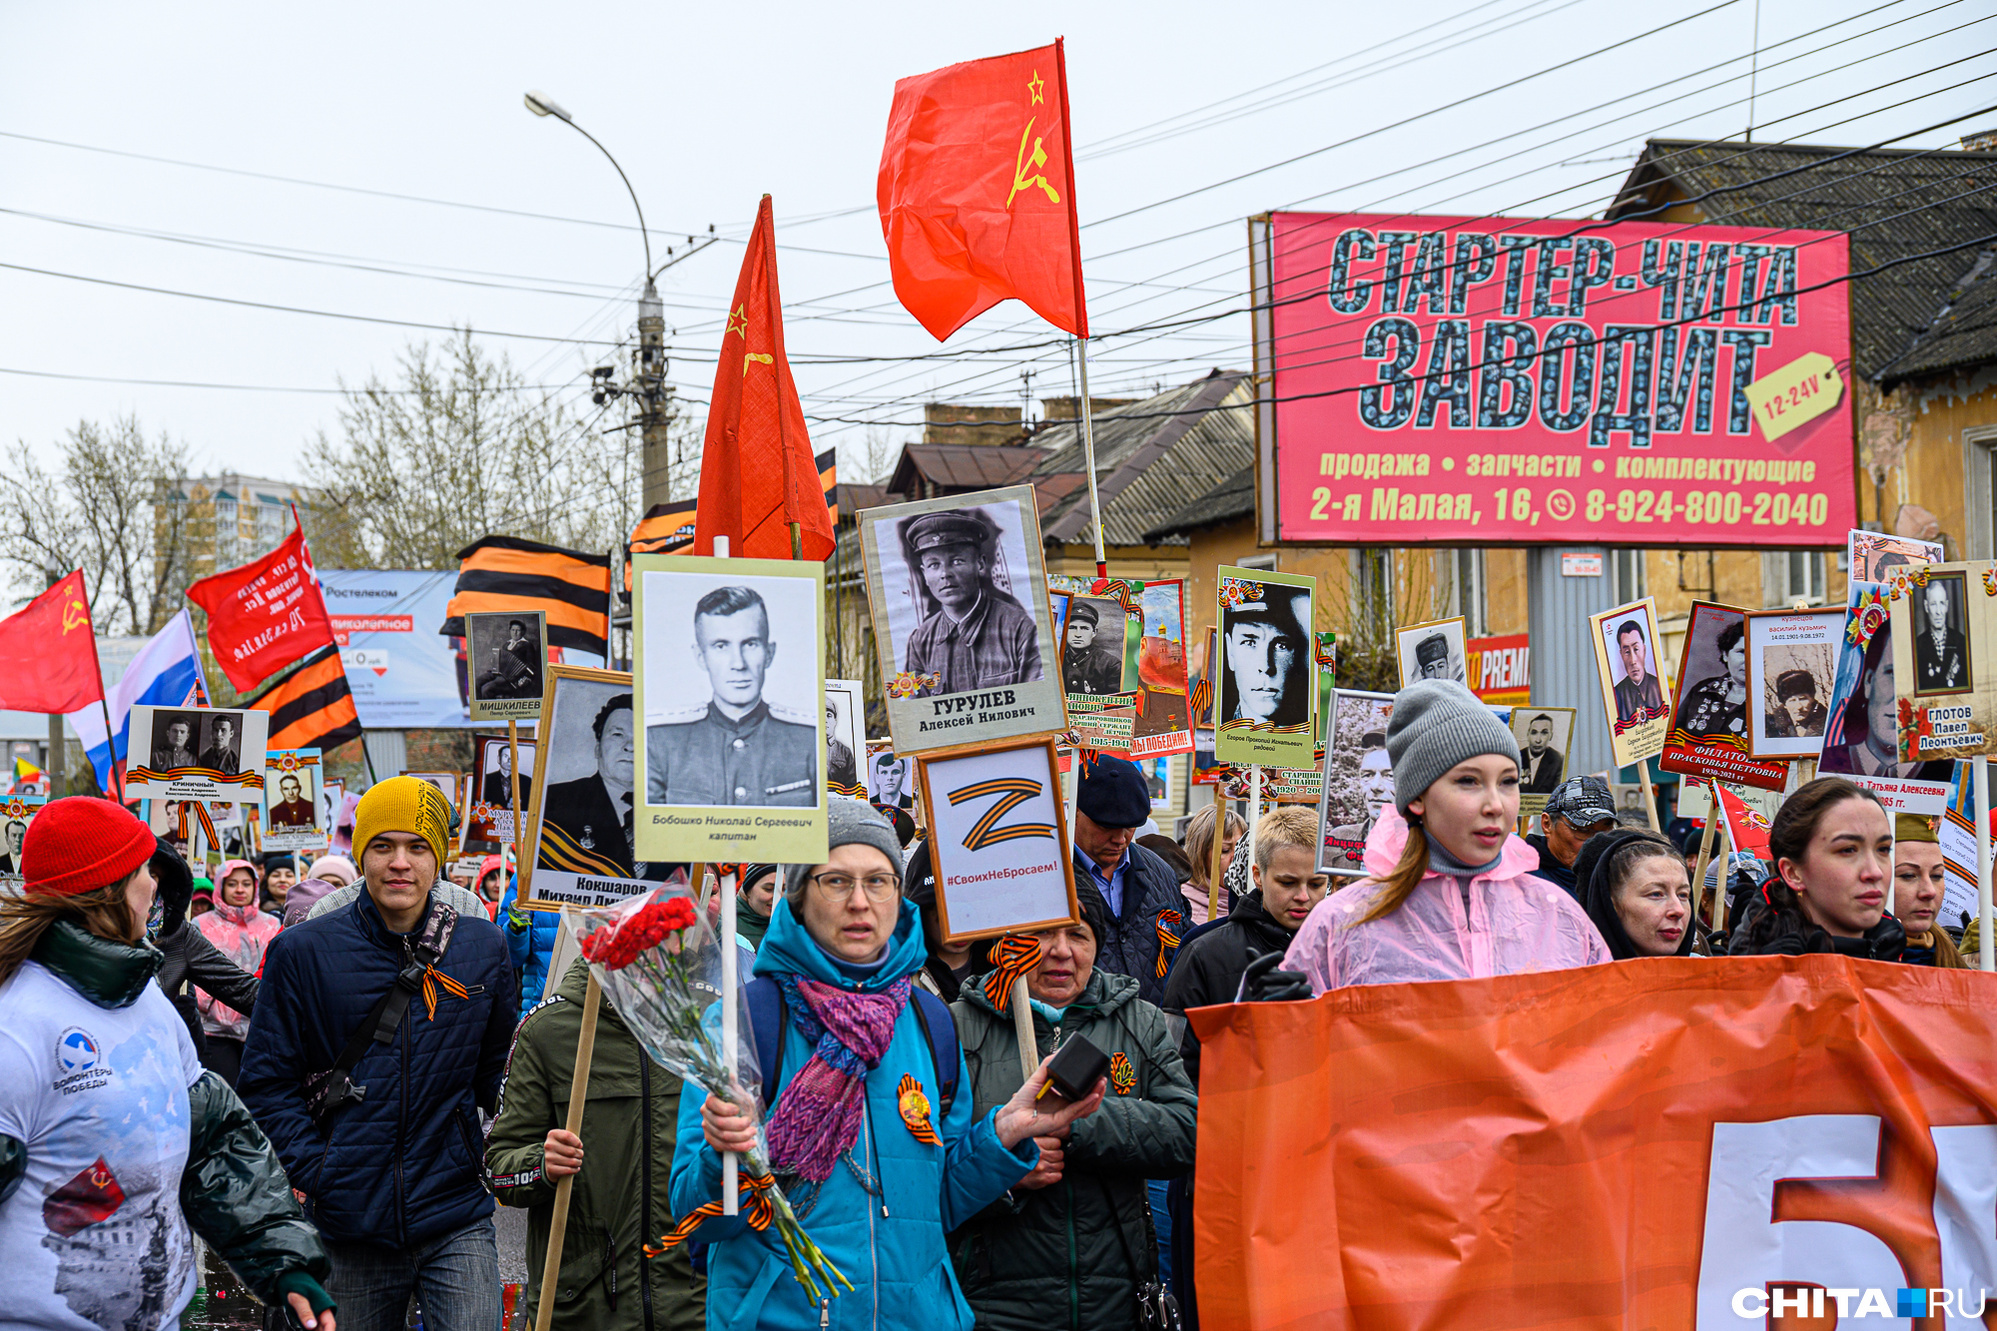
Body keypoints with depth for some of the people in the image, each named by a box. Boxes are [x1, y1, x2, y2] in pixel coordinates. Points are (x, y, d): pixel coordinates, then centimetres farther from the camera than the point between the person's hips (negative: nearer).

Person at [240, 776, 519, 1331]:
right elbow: (268, 1081, 1)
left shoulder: (483, 947, 6)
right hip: (349, 1227, 0)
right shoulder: (302, 952, 0)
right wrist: (311, 1172, -9)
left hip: (456, 1222, 0)